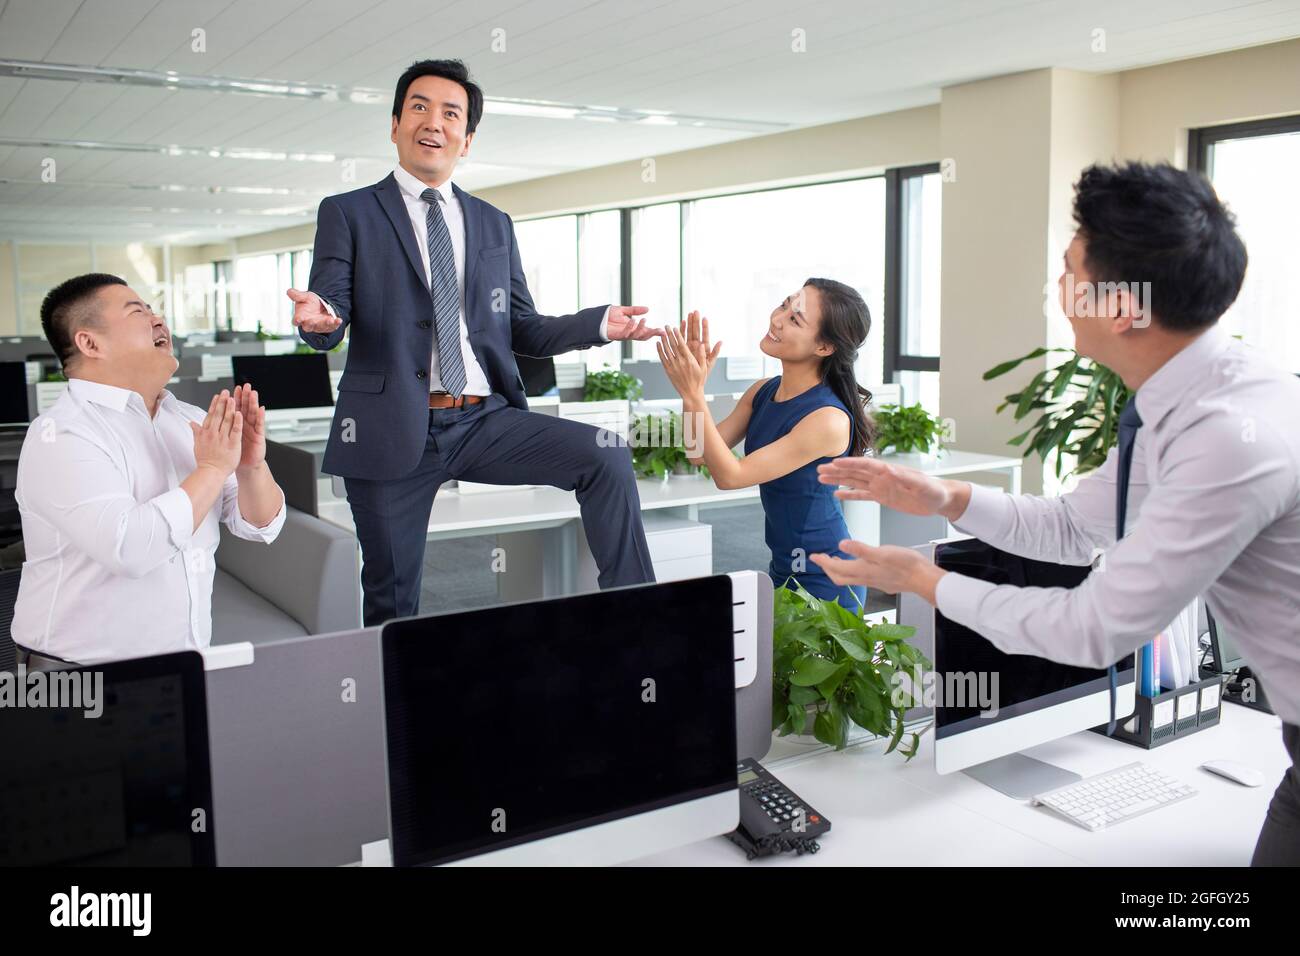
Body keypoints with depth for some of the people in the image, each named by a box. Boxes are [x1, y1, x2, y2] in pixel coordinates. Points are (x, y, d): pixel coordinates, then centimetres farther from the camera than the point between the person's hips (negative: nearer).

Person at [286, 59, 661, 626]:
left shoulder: (495, 225, 17)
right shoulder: (347, 214, 6)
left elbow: (522, 330, 15)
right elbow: (329, 322, -2)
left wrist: (602, 323, -2)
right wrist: (318, 318, -27)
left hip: (485, 421, 2)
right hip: (393, 429, -2)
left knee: (606, 456, -19)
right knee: (392, 597, 4)